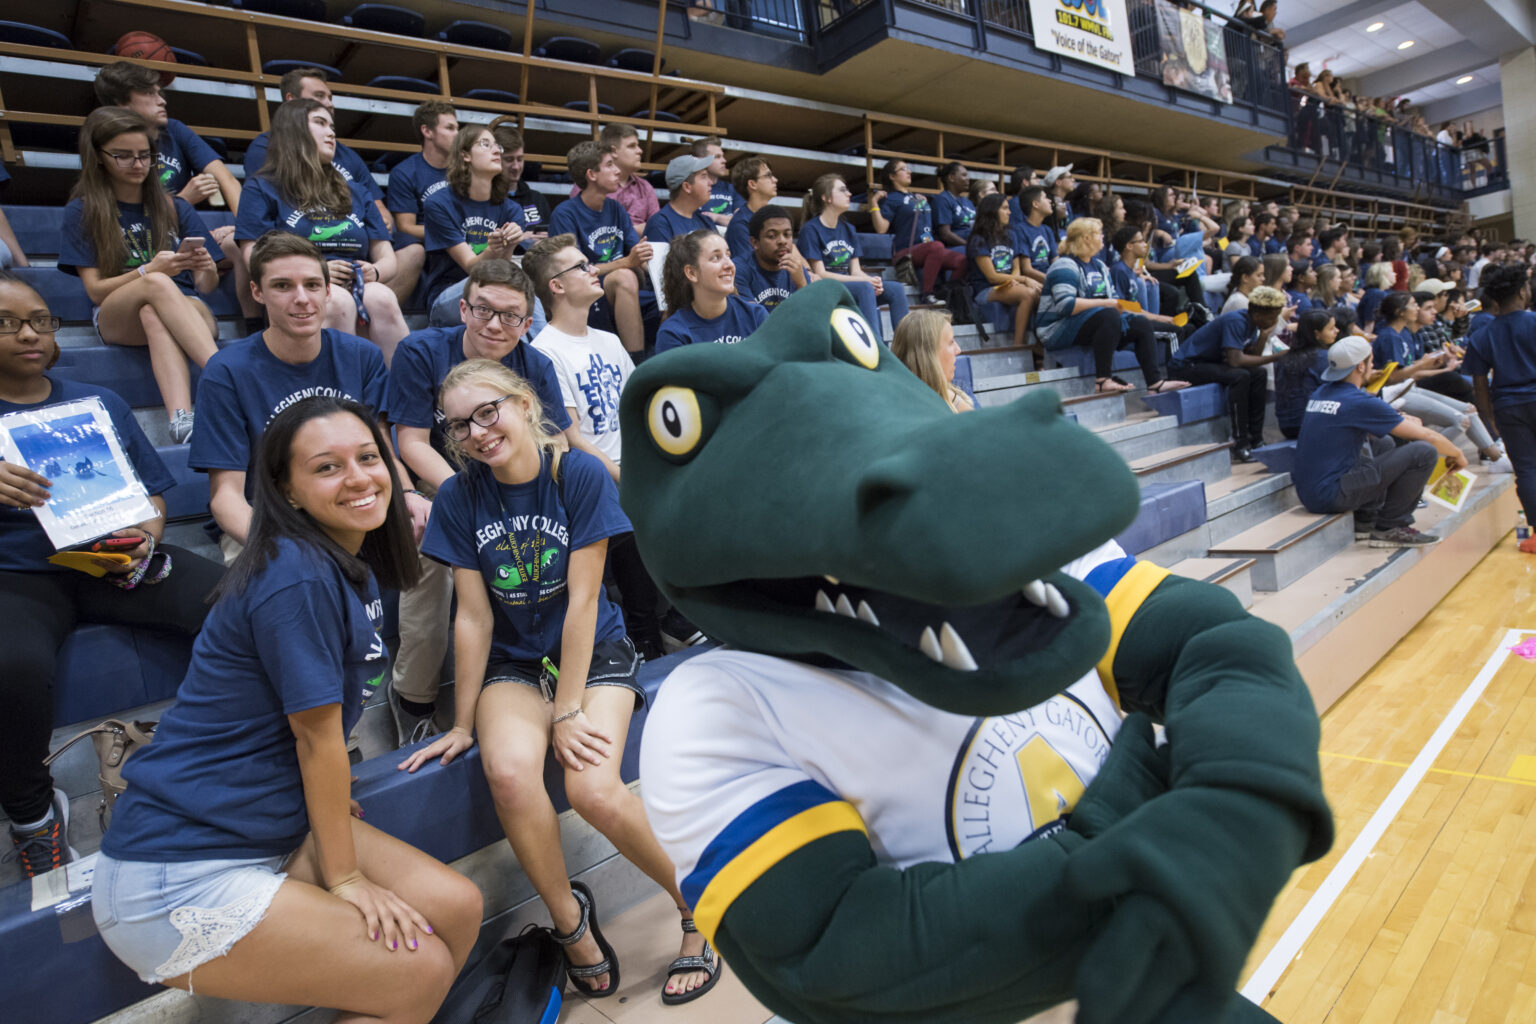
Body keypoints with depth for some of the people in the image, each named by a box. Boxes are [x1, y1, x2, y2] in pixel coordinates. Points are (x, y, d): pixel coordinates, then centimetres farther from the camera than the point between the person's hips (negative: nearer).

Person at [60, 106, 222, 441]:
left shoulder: (175, 208, 17)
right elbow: (95, 289, 1)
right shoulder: (82, 212, 11)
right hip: (117, 319, -1)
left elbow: (207, 287, 10)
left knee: (154, 315, -36)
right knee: (158, 284, -35)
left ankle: (181, 418, -57)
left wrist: (206, 269, -15)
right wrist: (149, 270, -18)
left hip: (187, 311, 1)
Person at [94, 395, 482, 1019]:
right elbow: (317, 734, -17)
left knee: (458, 909, -1)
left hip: (273, 827, 9)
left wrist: (325, 800, 6)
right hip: (177, 878, -8)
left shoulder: (355, 566, 7)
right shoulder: (297, 574, -23)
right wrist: (344, 877, -8)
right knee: (422, 971, -10)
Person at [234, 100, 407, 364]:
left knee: (381, 298, -33)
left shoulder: (355, 194, 29)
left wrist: (374, 272, -4)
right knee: (338, 301, -37)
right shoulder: (262, 188, 16)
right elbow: (257, 262, 3)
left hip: (358, 288, 3)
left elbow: (387, 258, 20)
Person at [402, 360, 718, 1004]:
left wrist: (569, 711, -16)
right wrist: (463, 722, -1)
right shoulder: (459, 498, -4)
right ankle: (569, 915, -2)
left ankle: (696, 904, 3)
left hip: (594, 652, -2)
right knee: (510, 772, -29)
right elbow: (474, 617, -3)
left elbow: (582, 599, -15)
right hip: (515, 662, 2)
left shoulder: (581, 475, -13)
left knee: (594, 790, -25)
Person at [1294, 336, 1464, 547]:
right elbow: (1428, 437, -4)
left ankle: (1365, 523, 23)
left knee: (1384, 443, 28)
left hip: (1305, 493, 9)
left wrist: (1399, 420, 15)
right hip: (1332, 496, -9)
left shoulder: (1319, 394, 11)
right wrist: (1457, 454, 14)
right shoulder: (1359, 402, -12)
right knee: (1424, 452, -6)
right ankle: (1390, 528, 3)